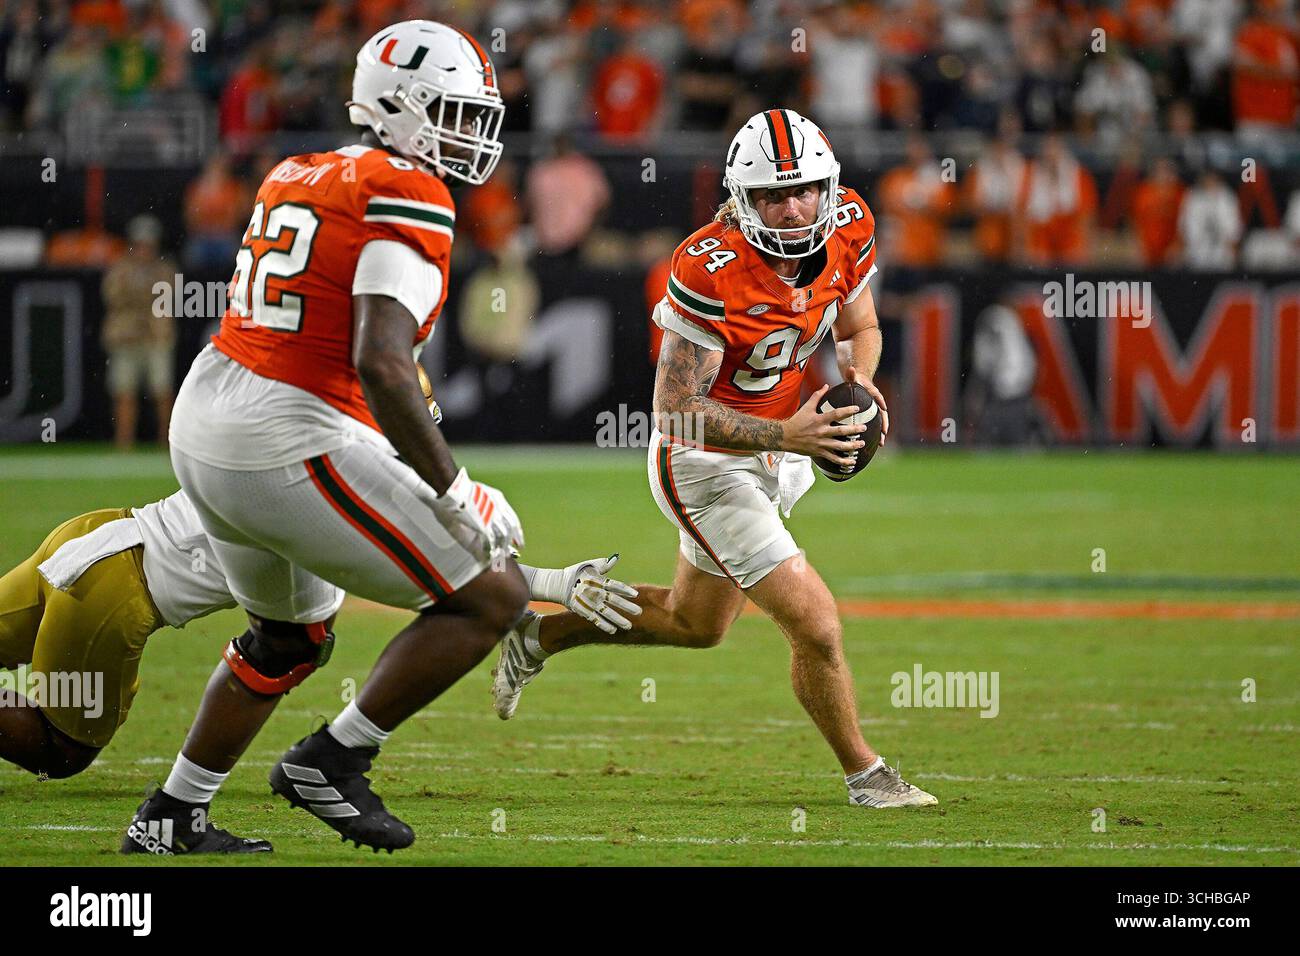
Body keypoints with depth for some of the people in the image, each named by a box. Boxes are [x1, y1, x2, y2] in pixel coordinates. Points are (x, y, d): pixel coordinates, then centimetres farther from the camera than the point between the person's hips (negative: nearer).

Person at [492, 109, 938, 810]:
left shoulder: (846, 229, -11)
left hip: (776, 457, 8)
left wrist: (856, 378, -15)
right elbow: (676, 408, -28)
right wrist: (785, 435, -38)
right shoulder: (712, 271, -31)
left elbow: (859, 330, 8)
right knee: (815, 624, -11)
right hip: (705, 467, -8)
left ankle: (538, 637, 43)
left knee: (693, 623, 25)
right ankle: (864, 775, 10)